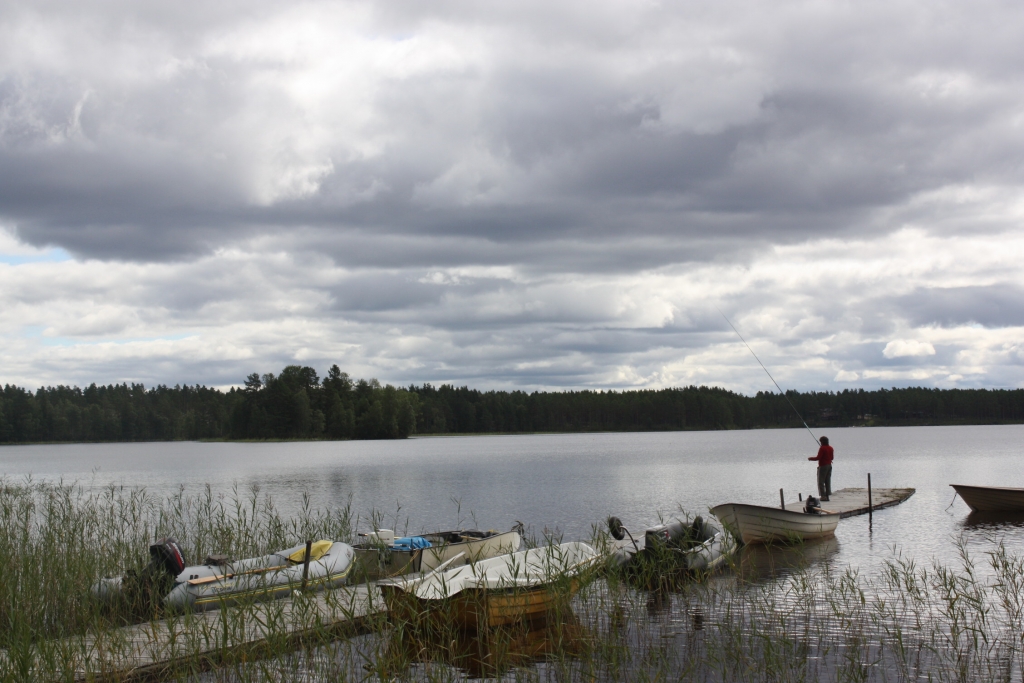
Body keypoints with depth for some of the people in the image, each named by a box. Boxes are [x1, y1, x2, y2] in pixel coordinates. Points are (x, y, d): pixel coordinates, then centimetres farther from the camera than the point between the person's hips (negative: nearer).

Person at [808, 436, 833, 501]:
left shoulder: (822, 448, -16)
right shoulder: (830, 448, 7)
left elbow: (818, 458, -18)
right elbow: (832, 457, 14)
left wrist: (810, 458, -4)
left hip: (823, 466, -8)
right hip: (829, 466, 8)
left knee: (821, 482, -4)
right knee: (828, 481, 10)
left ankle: (823, 496, -10)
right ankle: (827, 495, 10)